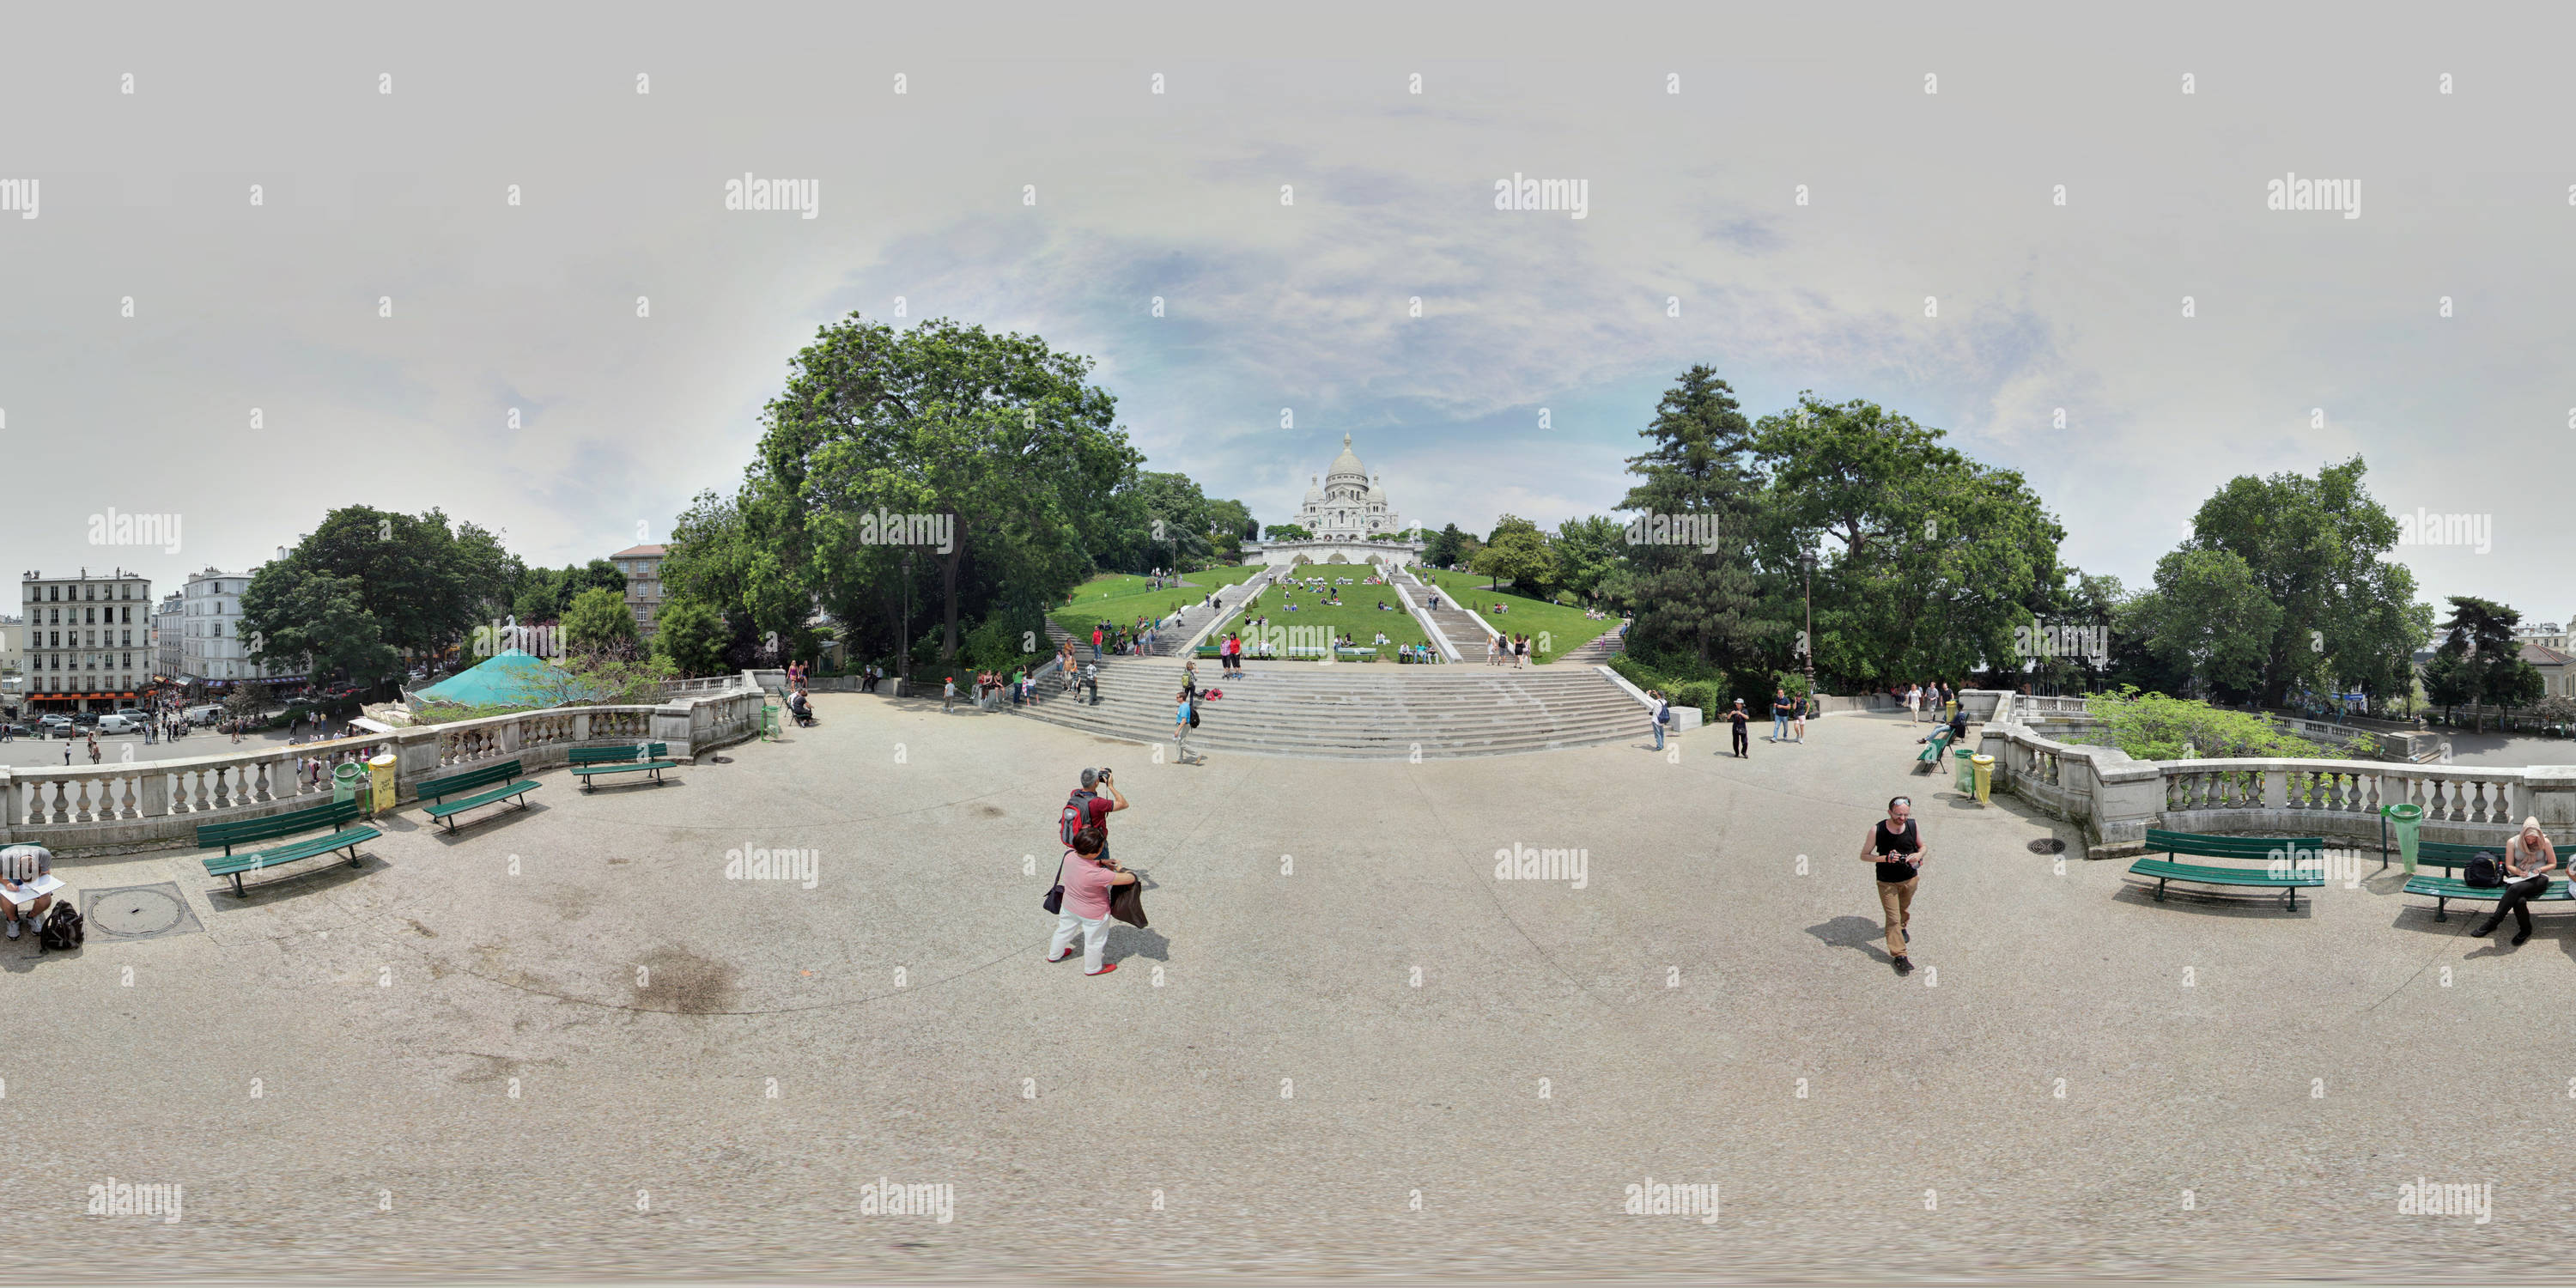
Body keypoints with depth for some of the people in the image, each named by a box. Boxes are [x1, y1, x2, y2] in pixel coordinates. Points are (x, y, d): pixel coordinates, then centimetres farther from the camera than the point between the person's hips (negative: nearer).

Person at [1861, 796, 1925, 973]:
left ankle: (1902, 927, 59)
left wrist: (1918, 855, -20)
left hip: (1910, 878, 3)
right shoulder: (1877, 830, -23)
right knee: (1893, 918, -4)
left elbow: (1922, 846, 4)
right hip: (1887, 881, -3)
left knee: (1904, 908, 27)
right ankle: (1899, 955, 4)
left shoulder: (1913, 826, -14)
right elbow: (1864, 856, -13)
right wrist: (1885, 858, -29)